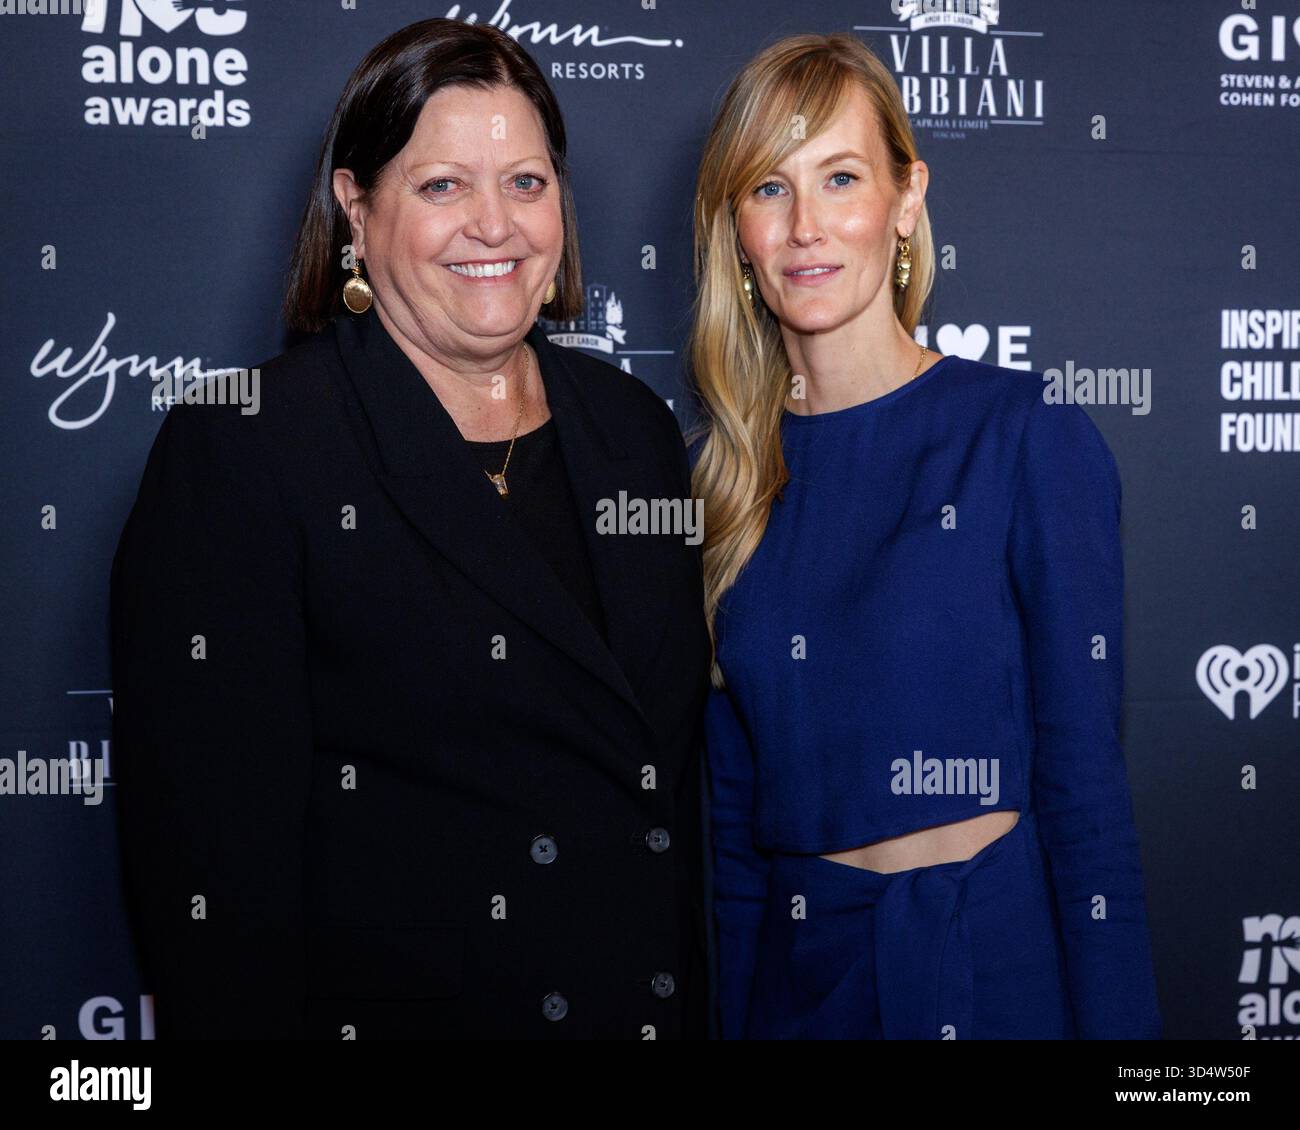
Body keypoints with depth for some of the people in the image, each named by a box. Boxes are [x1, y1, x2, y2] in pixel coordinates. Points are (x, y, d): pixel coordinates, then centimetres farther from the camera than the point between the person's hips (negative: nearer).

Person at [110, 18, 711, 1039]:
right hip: (388, 1001, -5)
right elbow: (212, 858, -15)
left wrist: (699, 1005, 6)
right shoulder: (237, 451, -13)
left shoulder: (637, 429, 4)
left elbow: (679, 770, 8)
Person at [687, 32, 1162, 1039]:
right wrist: (731, 1008, 6)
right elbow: (730, 802, 6)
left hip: (999, 956, -3)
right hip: (798, 966, 4)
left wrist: (1114, 1018, -12)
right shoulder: (717, 473, 1)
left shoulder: (1029, 435, -10)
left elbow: (1083, 778, -10)